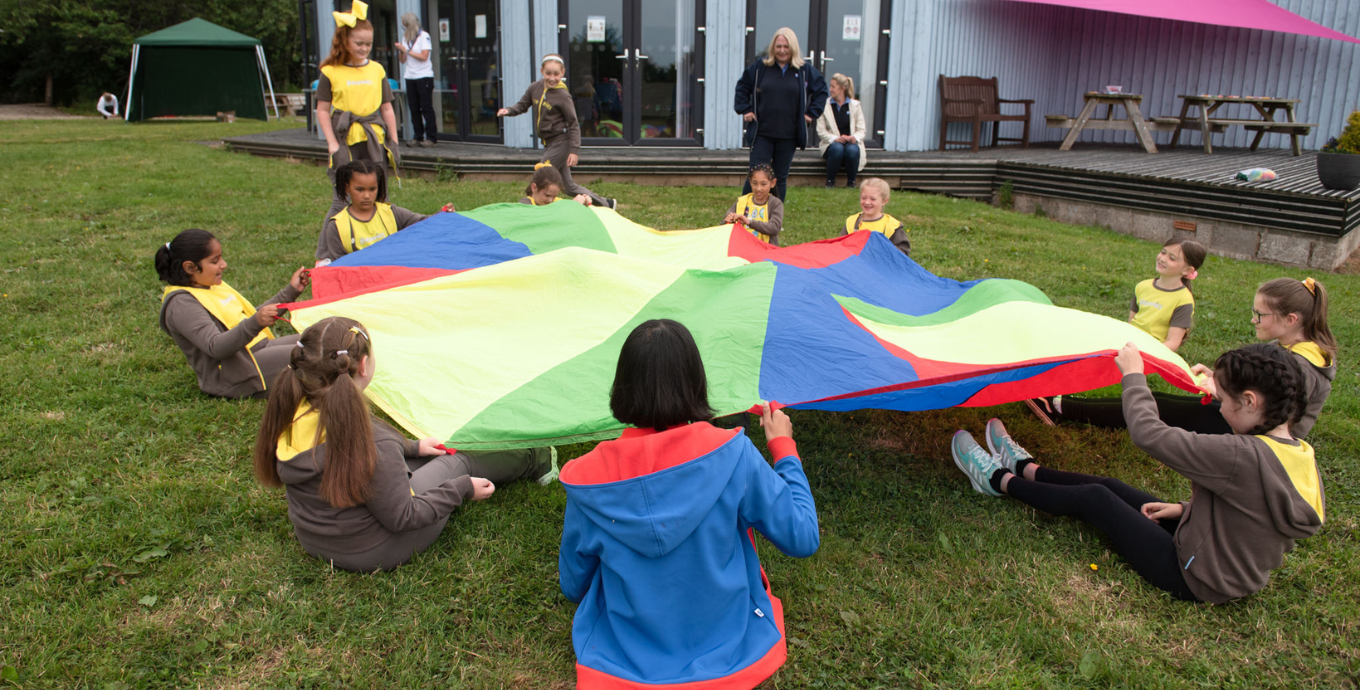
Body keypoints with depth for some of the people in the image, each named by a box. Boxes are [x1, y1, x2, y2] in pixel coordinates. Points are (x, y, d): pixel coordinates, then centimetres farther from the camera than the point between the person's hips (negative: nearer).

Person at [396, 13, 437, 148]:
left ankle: (430, 137, -3)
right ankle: (417, 137, 7)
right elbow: (403, 60, 13)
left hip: (424, 76, -6)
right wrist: (401, 51, -7)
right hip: (410, 76, 6)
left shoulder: (424, 36, -3)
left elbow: (424, 56, -12)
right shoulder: (405, 38, 13)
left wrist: (407, 50, -12)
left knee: (426, 107, -5)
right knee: (414, 108, 4)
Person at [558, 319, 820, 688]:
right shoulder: (733, 455, -22)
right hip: (733, 658, -1)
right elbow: (803, 539, -11)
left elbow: (574, 587, -2)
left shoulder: (587, 481, -17)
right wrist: (783, 447, 1)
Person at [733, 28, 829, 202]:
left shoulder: (805, 69, 3)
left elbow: (821, 89, 14)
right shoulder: (760, 66, 1)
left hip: (788, 136, 1)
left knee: (781, 178, 8)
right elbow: (742, 86, 13)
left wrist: (811, 113, 5)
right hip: (762, 134, -1)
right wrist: (745, 109, 3)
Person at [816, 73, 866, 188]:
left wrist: (855, 138, -21)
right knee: (837, 148, -37)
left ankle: (851, 183, -16)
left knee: (852, 150, -36)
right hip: (832, 144, -1)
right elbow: (820, 131, -1)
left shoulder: (855, 105, 9)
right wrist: (836, 138, -18)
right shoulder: (825, 105, 6)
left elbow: (862, 130, 3)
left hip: (851, 143, 1)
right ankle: (830, 182, -20)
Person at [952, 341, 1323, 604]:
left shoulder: (1244, 457, -33)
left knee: (1093, 497, 3)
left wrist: (1133, 375, -15)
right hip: (1234, 570, 8)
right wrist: (1186, 508, 3)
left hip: (1195, 579, -8)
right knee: (1109, 486, 14)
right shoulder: (1301, 456, -6)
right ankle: (1023, 467, 32)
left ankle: (1000, 479, 20)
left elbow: (1149, 434, -29)